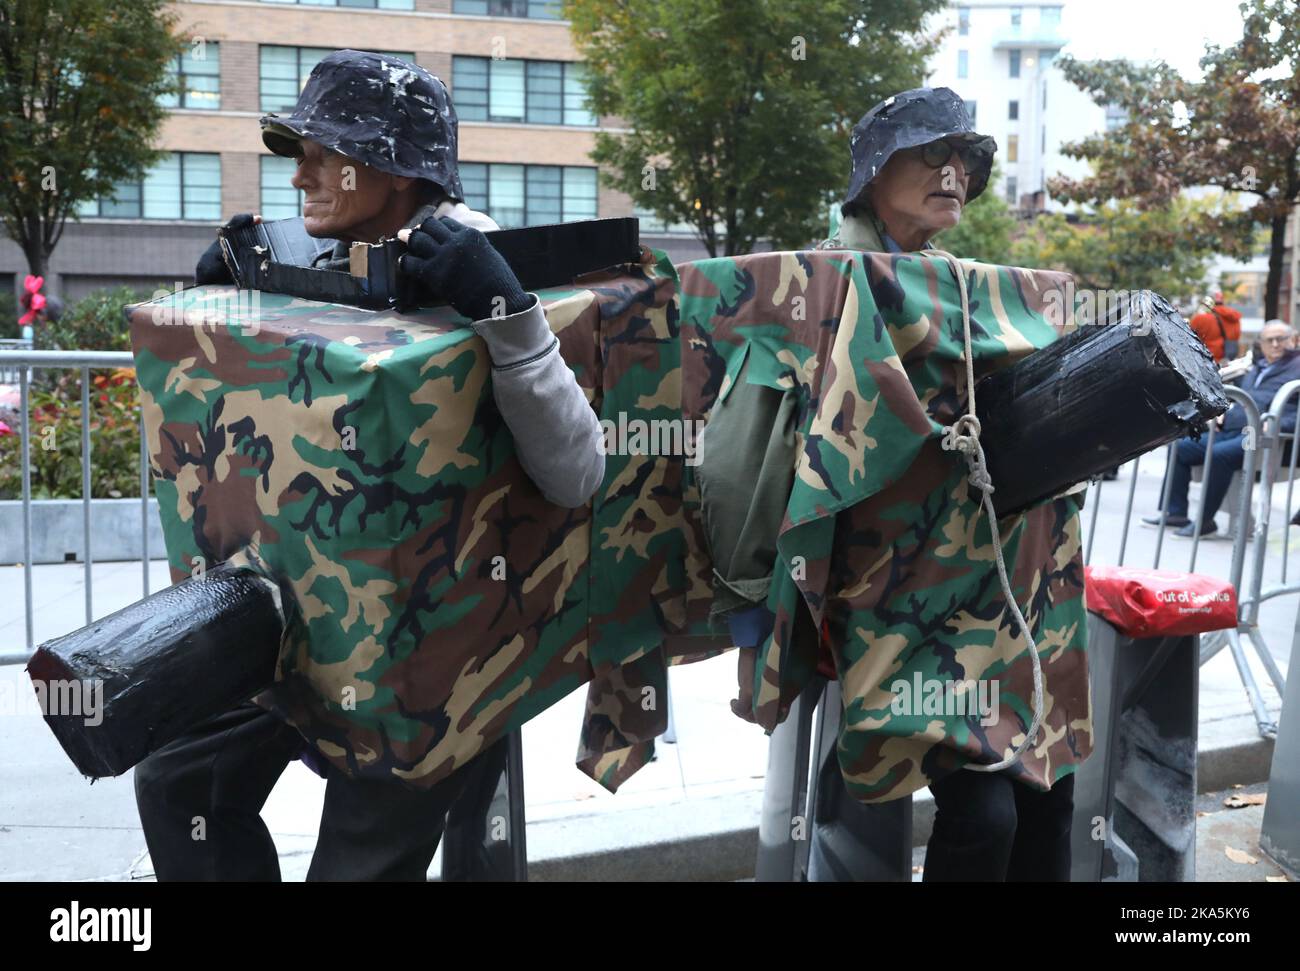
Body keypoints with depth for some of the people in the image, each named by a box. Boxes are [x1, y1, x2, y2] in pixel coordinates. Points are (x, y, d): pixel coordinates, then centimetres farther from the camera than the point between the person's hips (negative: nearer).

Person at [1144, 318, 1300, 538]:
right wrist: (1226, 415, 16)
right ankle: (1175, 512, 1)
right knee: (1181, 448, 1)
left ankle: (1206, 521, -24)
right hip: (1231, 430, 9)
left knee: (1219, 454, -34)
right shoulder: (1257, 368, 27)